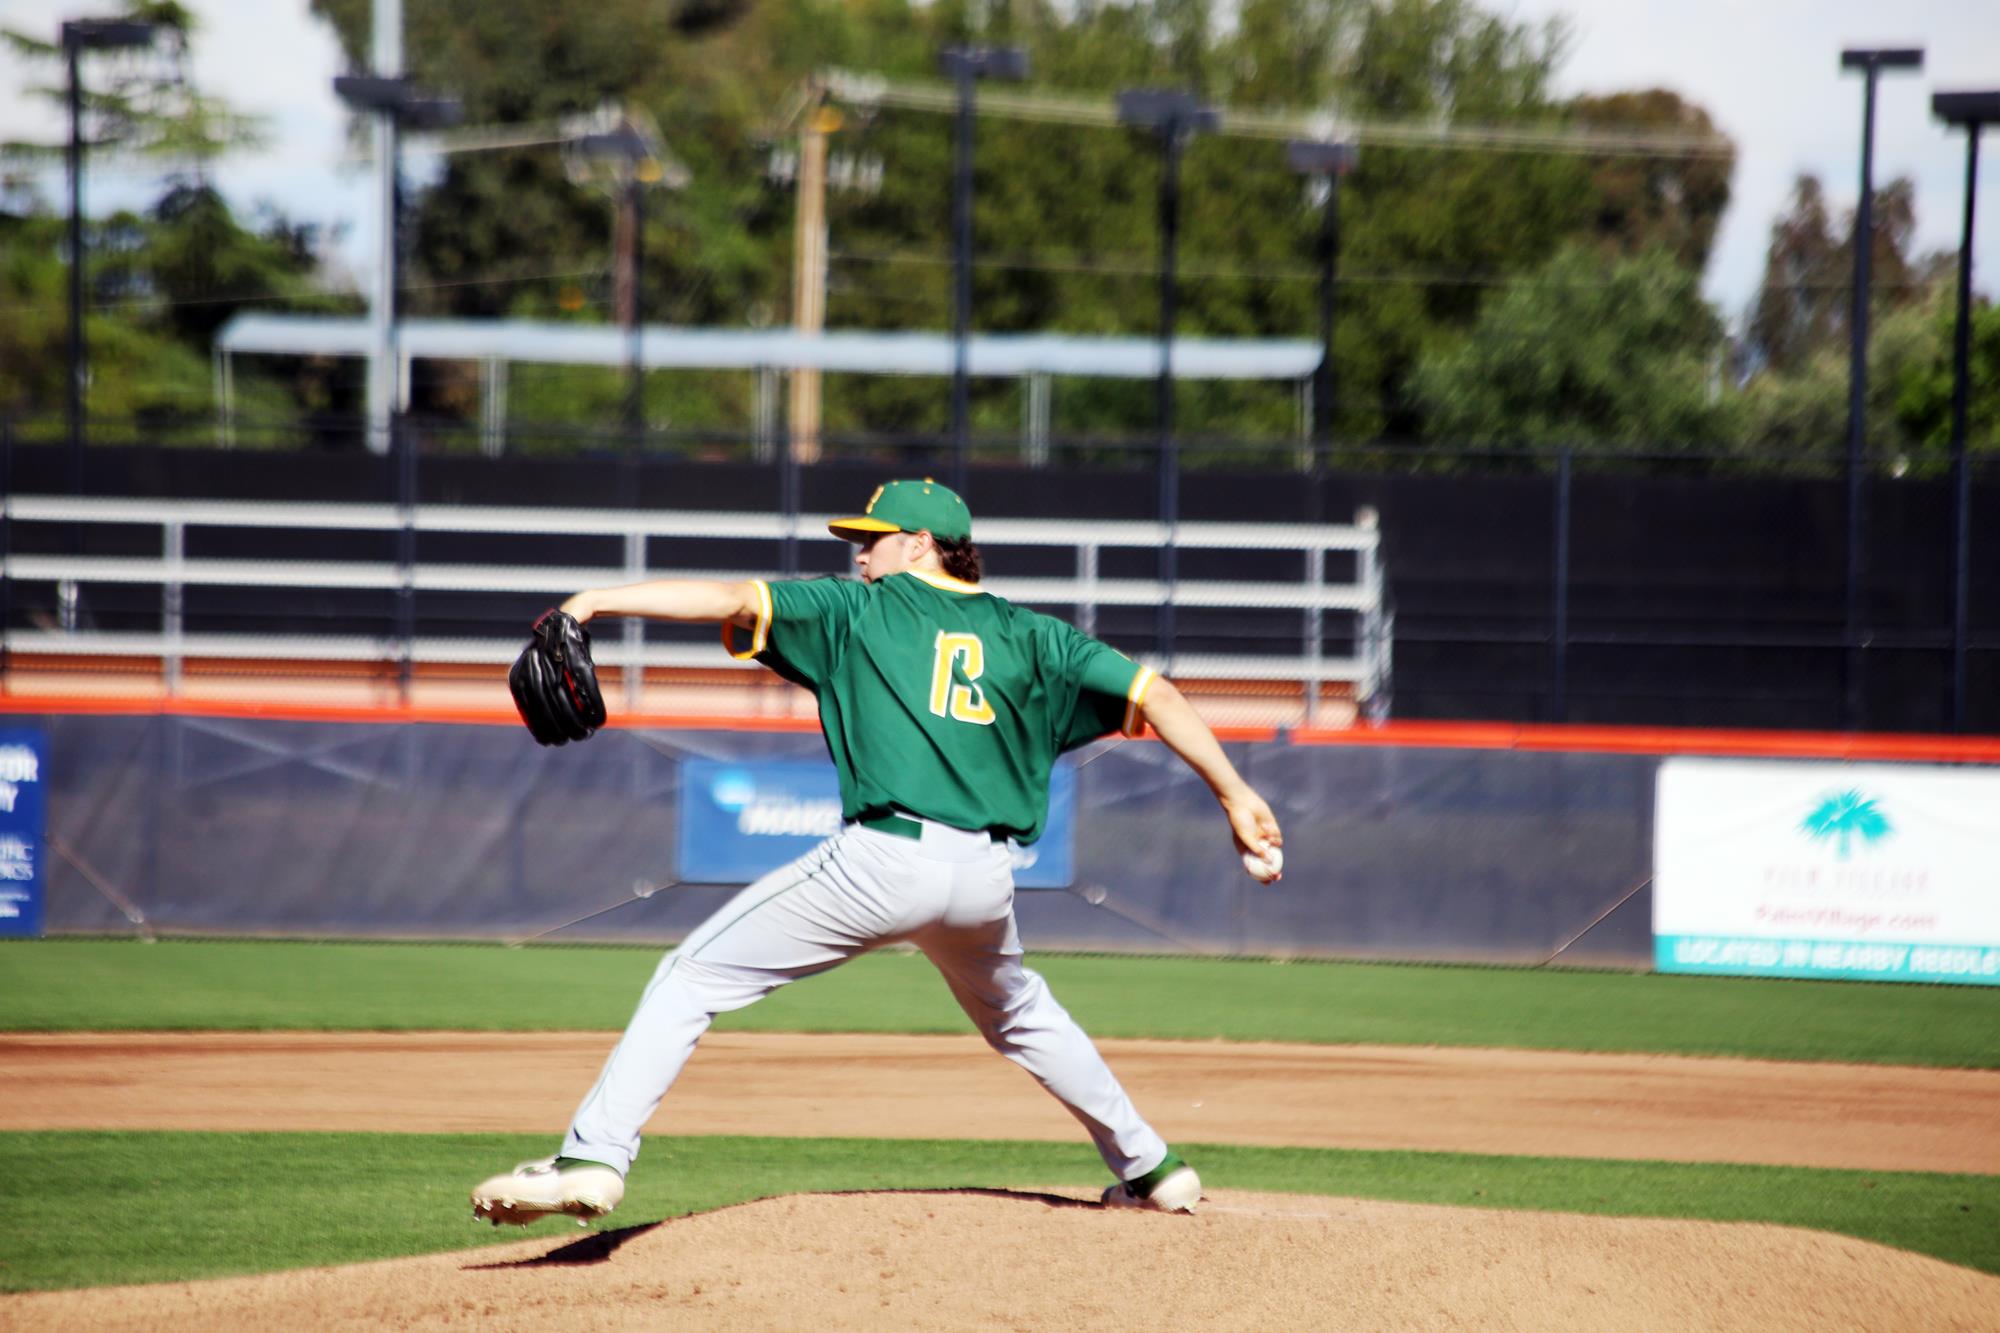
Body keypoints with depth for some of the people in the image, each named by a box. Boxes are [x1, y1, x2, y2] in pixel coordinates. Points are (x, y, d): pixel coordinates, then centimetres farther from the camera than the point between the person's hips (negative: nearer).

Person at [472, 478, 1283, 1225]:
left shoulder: (859, 610, 10)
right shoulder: (1027, 637, 19)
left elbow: (731, 599, 0)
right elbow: (1153, 695, 12)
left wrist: (598, 600, -2)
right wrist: (1233, 794, 12)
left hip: (885, 860, -5)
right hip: (985, 876, 5)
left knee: (691, 979, 1)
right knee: (1016, 1014, 35)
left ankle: (595, 1159, -13)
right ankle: (1149, 1168, 37)